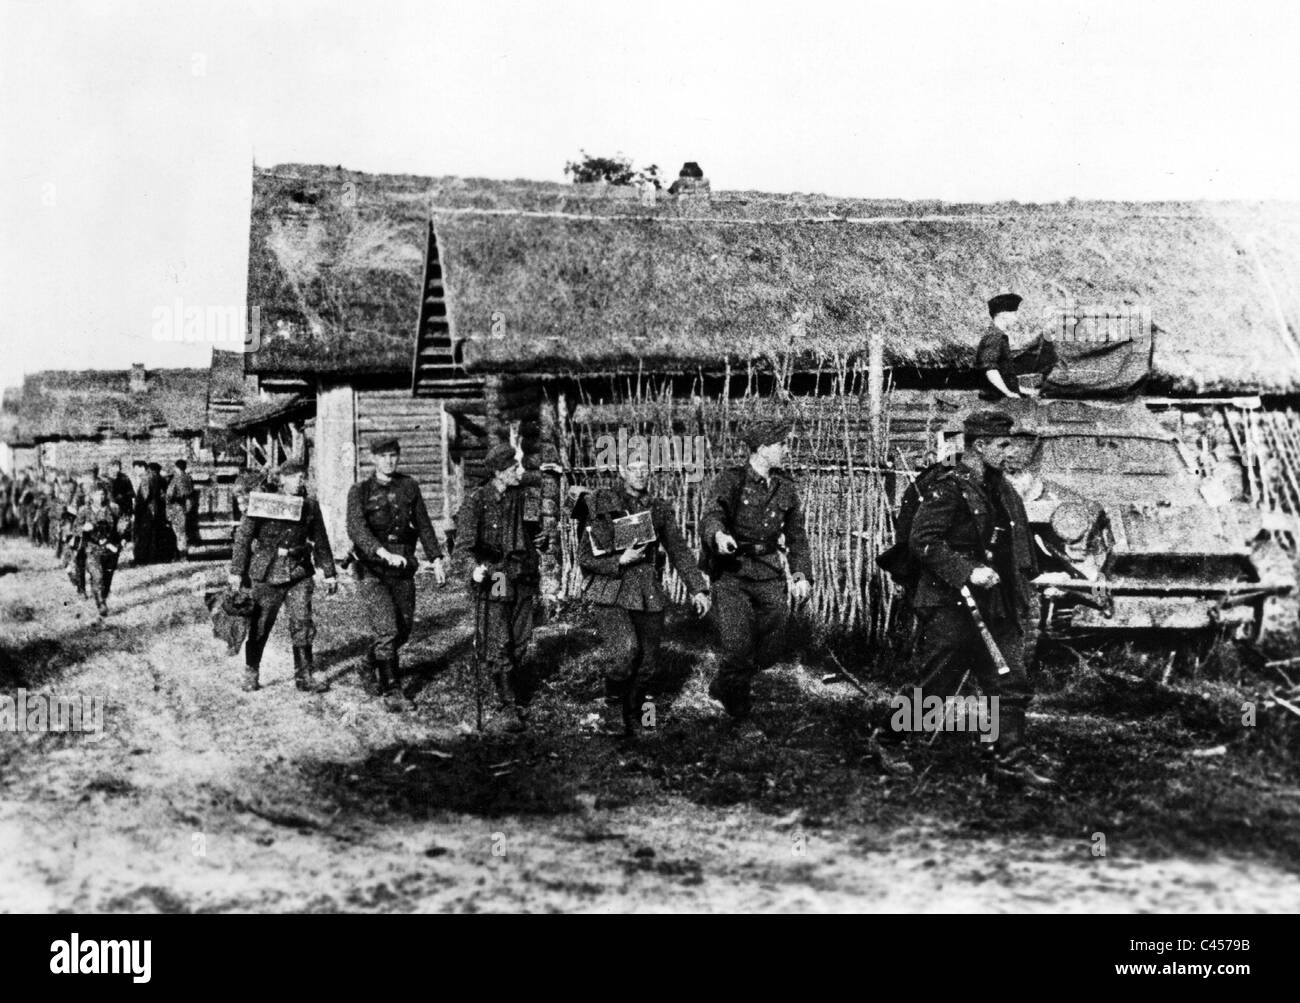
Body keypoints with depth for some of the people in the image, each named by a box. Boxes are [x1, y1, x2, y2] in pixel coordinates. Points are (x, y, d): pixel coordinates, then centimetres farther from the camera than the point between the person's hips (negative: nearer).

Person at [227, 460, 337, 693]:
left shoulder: (310, 506, 5)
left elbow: (320, 542, 13)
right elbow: (243, 537, -4)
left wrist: (329, 574, 14)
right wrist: (236, 573, -8)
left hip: (299, 574, 2)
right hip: (267, 574, -2)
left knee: (303, 624, -3)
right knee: (259, 627, 7)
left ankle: (304, 676, 4)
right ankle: (251, 674, 24)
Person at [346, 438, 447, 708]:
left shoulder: (409, 487, 8)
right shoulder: (360, 491, -5)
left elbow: (423, 524, 12)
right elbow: (356, 529, -19)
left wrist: (436, 559, 4)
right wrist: (384, 553, -34)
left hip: (403, 569, 5)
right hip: (371, 571, -4)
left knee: (403, 629, 10)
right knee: (386, 630, -13)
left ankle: (369, 670, 34)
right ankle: (391, 691, -4)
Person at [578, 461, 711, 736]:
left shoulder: (659, 510, 11)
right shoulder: (603, 506, 0)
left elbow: (679, 550, 15)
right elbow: (585, 557, 1)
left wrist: (697, 588, 6)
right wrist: (620, 561, -14)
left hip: (650, 596, 4)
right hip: (611, 595, -4)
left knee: (647, 665, 4)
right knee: (626, 648, -26)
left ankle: (631, 715, 27)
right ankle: (614, 703, 0)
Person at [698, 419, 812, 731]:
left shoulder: (786, 487, 9)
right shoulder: (730, 480, -7)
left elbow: (796, 536, 17)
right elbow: (711, 516, -23)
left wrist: (802, 575, 5)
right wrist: (718, 535, -46)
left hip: (769, 575, 5)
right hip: (731, 573, -5)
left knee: (771, 646, 6)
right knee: (738, 648, -11)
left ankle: (722, 688, 32)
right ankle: (740, 716, 12)